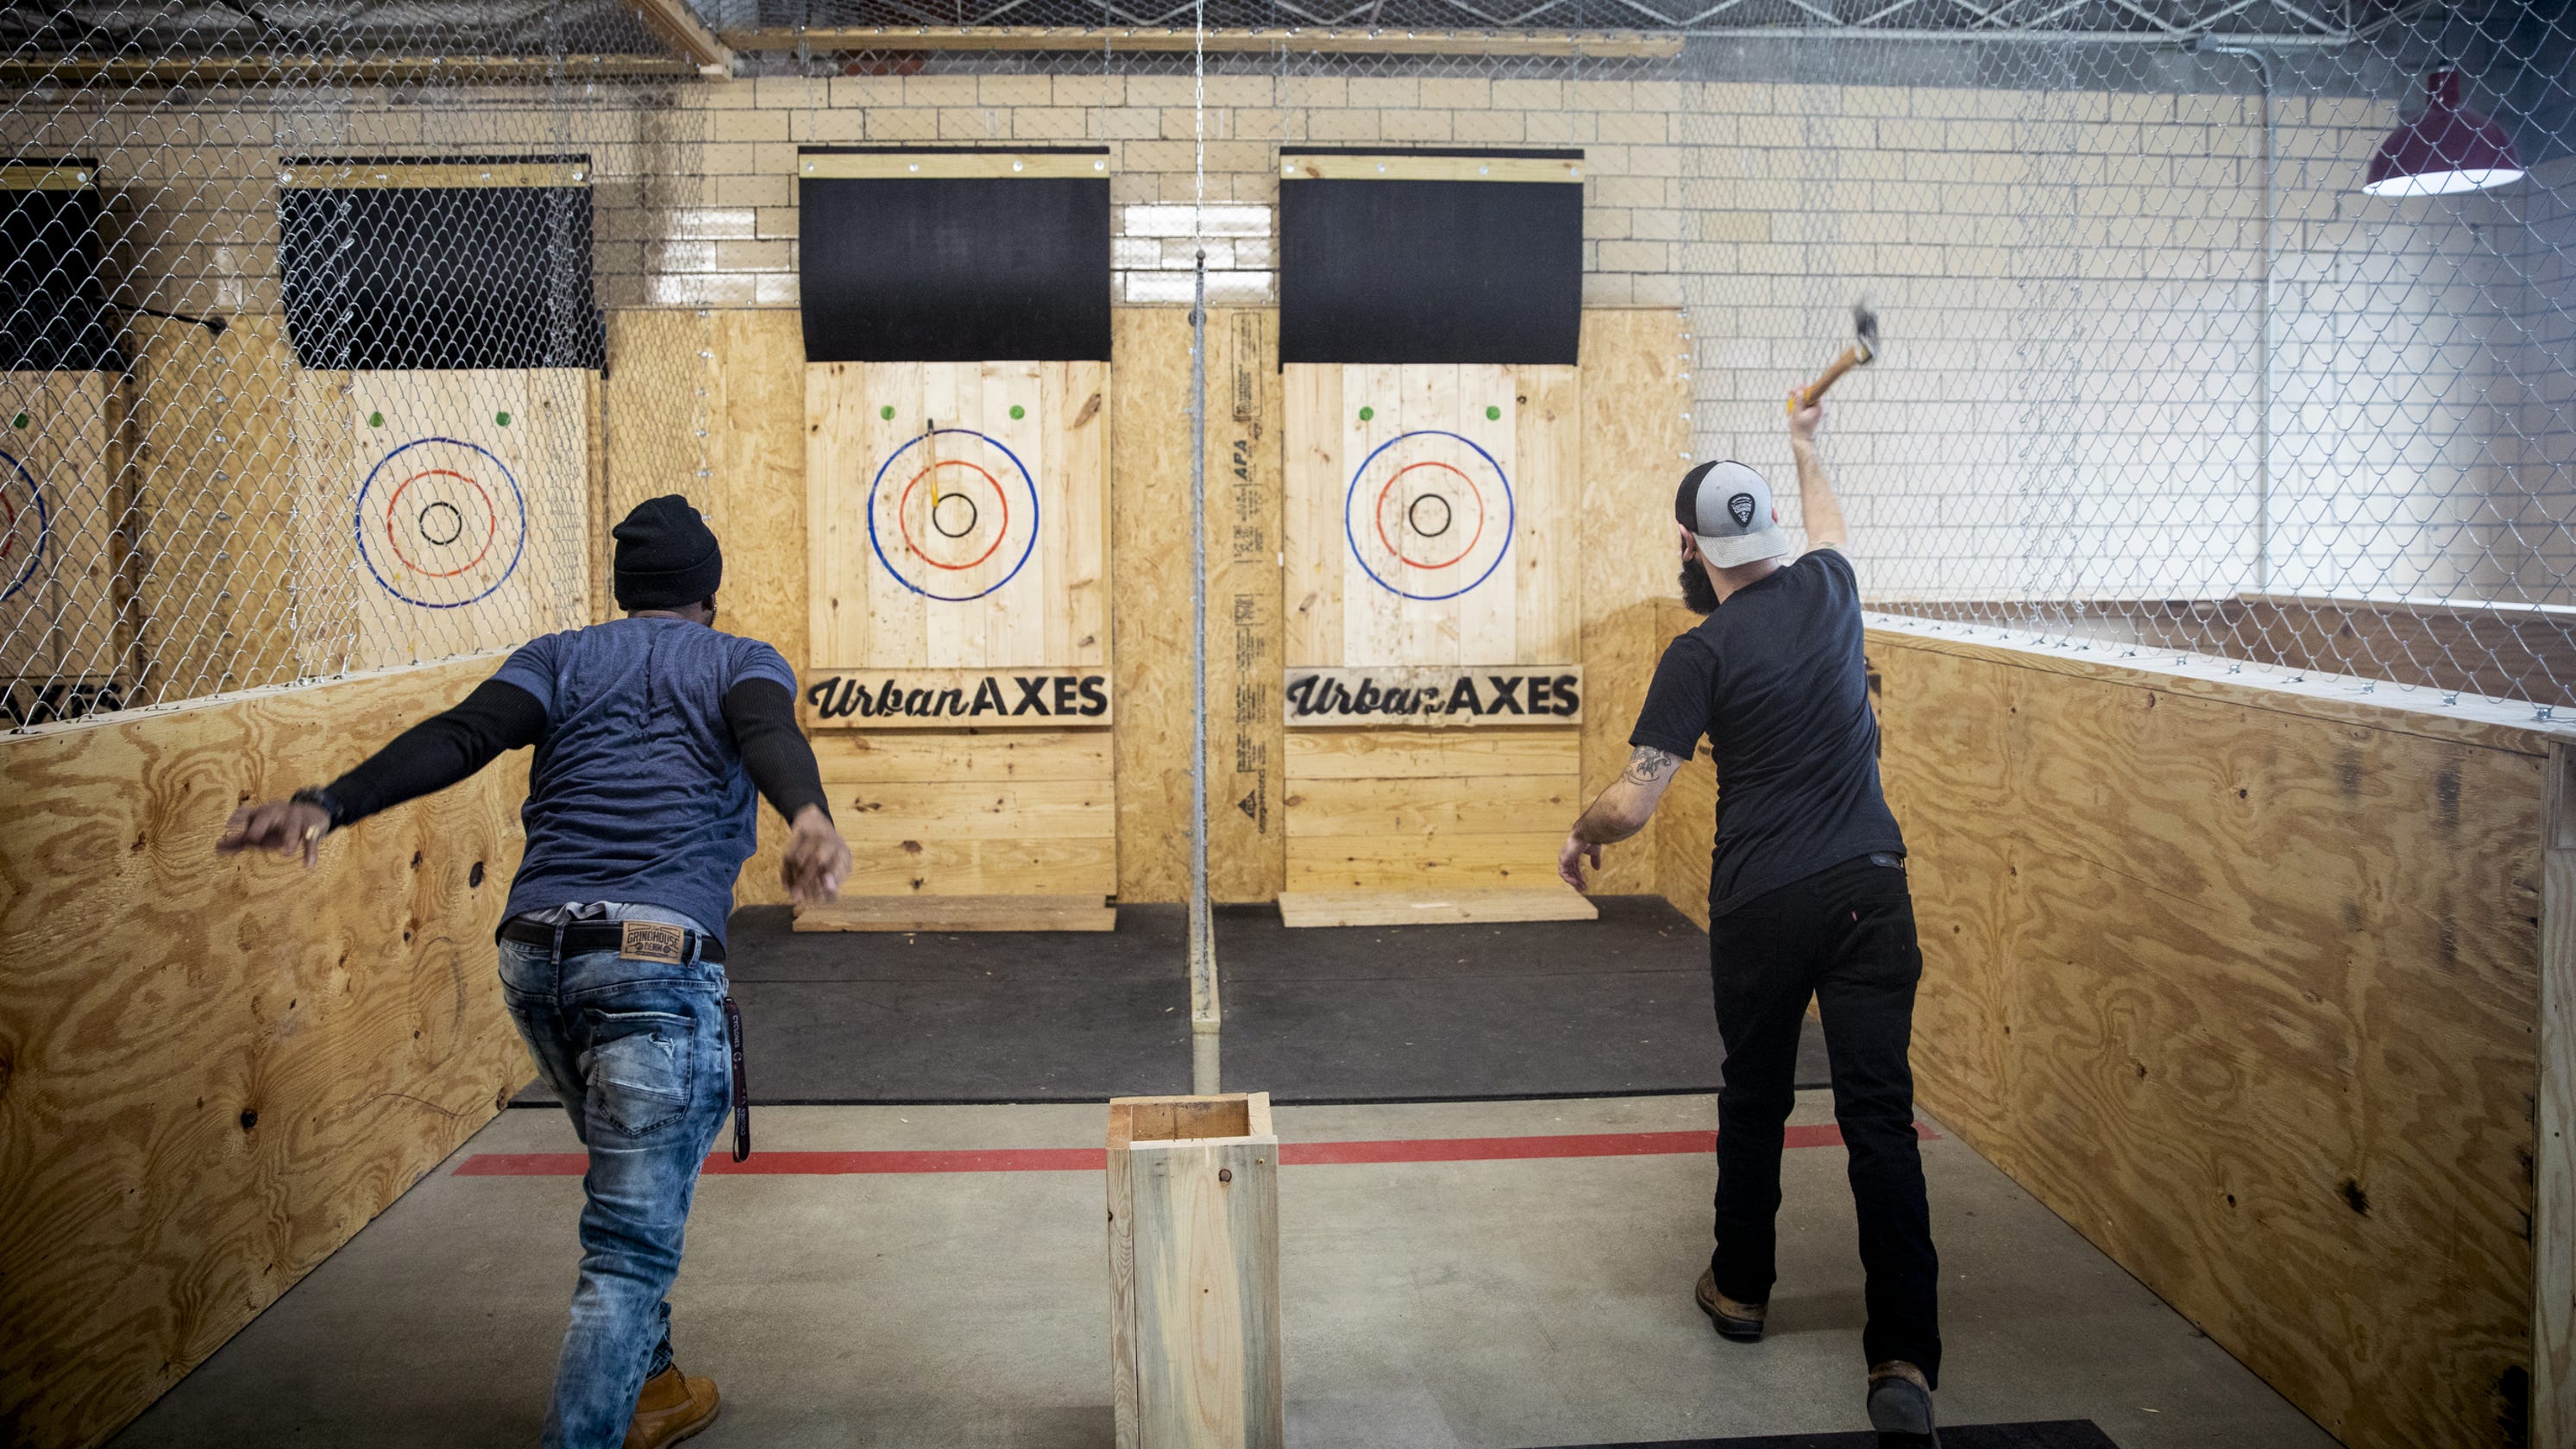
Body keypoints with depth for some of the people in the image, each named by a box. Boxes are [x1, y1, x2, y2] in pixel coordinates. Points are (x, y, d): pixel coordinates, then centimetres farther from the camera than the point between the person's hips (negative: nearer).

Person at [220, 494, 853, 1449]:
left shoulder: (558, 660, 18)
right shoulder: (742, 664, 10)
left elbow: (459, 737, -2)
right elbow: (771, 735, -15)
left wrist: (327, 805, -15)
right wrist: (809, 817, -35)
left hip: (534, 952, 5)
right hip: (658, 957, -5)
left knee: (629, 1181, 27)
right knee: (632, 1242, -2)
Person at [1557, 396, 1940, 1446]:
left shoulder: (1702, 655, -9)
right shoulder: (1828, 588, 5)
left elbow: (1633, 801, -11)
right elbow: (1830, 525, 32)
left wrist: (1581, 836, 11)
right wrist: (1805, 446, 49)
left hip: (1761, 904, -2)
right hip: (1869, 887, 3)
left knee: (1754, 1096, 18)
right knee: (1879, 1112, -2)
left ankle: (1740, 1288, 36)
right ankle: (1903, 1362, -7)